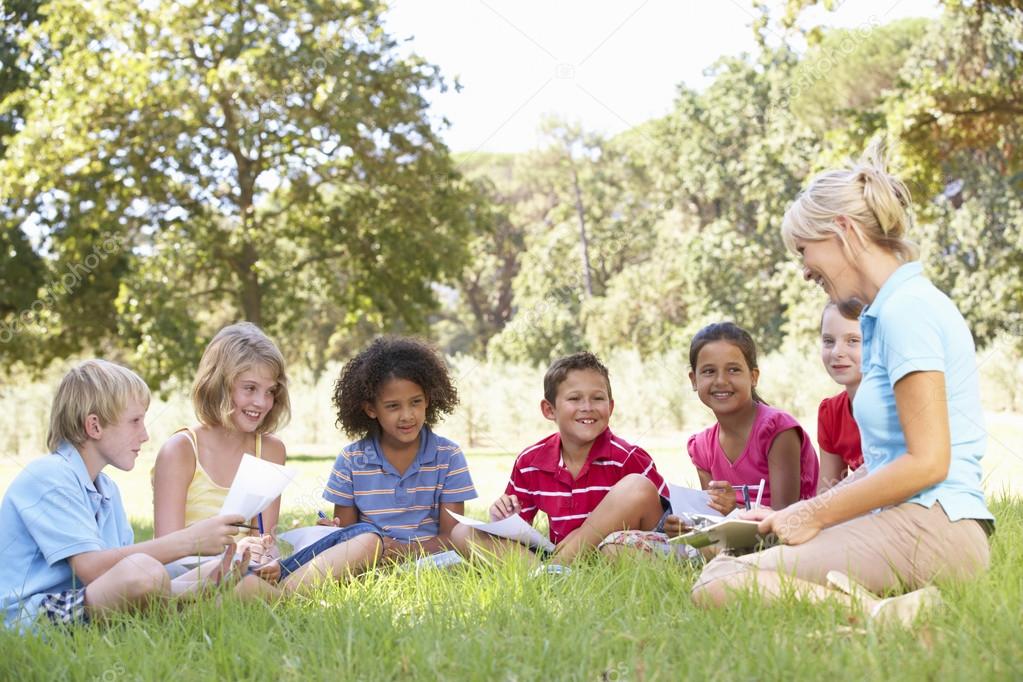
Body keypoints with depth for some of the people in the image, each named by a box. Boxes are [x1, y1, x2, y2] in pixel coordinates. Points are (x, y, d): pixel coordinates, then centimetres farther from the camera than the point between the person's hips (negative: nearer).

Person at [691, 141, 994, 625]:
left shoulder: (906, 309, -11)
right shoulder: (893, 308, 20)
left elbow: (927, 462, -17)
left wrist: (816, 514, -8)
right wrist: (807, 510, 12)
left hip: (930, 528, -11)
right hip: (907, 523, 11)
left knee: (717, 589, -19)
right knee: (720, 565, 6)